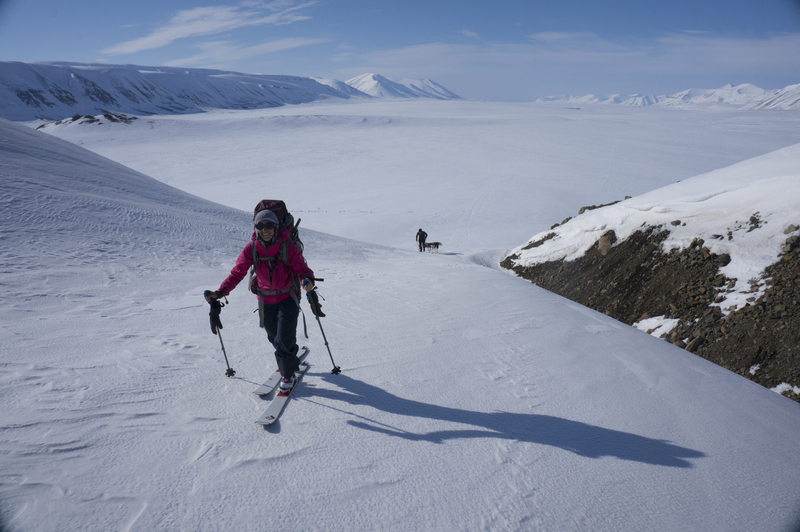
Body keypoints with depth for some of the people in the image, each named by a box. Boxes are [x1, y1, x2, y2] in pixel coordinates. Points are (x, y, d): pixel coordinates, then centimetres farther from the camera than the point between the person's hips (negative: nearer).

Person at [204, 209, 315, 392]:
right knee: (274, 337, 15)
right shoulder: (251, 248, -10)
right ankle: (291, 360, 45)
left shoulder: (288, 246, -16)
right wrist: (219, 292, -23)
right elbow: (237, 273, -10)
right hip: (266, 299, 3)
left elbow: (301, 267, -18)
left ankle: (288, 374, 14)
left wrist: (308, 279, -42)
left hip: (288, 297, -3)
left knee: (284, 339, -8)